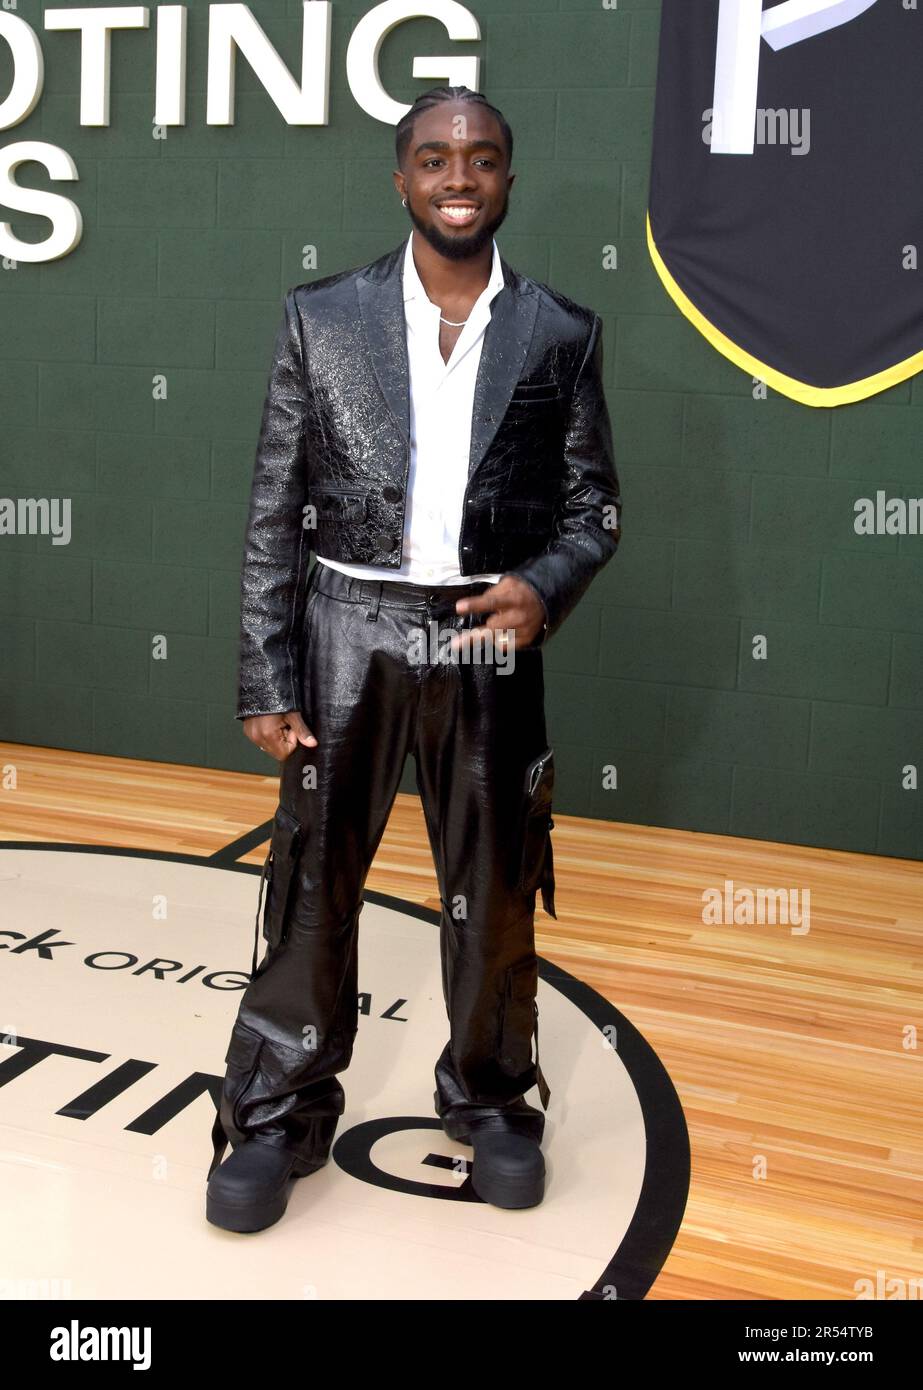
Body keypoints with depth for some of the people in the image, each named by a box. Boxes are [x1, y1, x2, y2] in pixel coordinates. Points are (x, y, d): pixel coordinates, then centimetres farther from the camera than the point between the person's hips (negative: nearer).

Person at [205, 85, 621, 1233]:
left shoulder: (561, 335, 2)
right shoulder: (322, 318, 0)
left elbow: (592, 504, 7)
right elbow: (275, 512, -1)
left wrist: (545, 586, -15)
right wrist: (266, 682, -5)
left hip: (487, 639, 1)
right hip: (347, 632, 0)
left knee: (493, 889, 11)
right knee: (311, 881, 5)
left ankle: (491, 1098, 32)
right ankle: (280, 1117, 22)